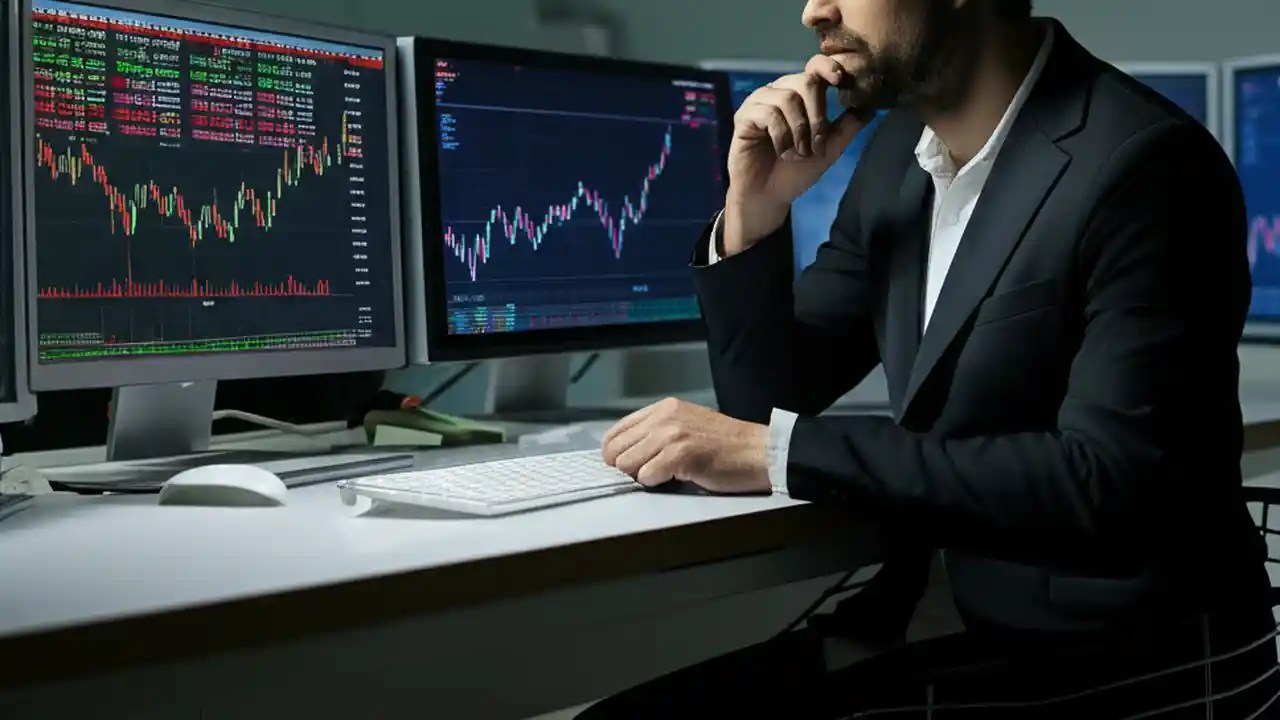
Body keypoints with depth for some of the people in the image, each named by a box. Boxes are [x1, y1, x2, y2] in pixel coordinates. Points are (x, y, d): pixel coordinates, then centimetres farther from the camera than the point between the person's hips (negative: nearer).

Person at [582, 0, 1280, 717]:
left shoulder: (1147, 164, -18)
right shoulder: (901, 146, 6)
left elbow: (1108, 485, -27)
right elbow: (771, 399, 11)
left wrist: (779, 453, -26)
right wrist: (756, 208, -6)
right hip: (950, 624, 6)